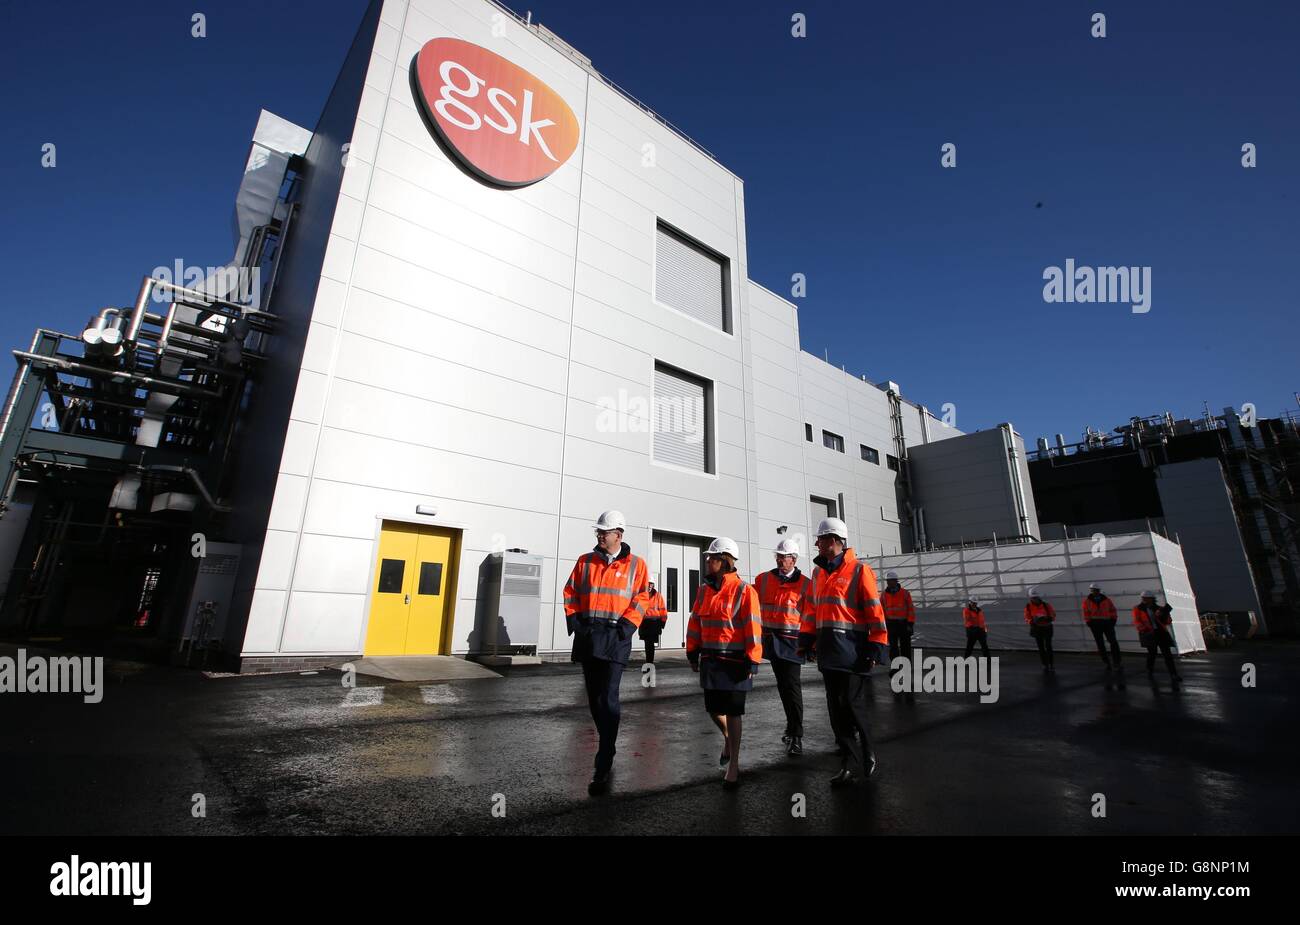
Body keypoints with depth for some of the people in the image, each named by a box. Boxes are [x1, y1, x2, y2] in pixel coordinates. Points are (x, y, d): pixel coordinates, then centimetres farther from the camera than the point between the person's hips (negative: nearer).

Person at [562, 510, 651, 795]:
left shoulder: (636, 564, 1)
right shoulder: (585, 561, 10)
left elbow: (641, 598, 0)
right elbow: (570, 592, 12)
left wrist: (627, 625, -10)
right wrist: (573, 618, 0)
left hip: (615, 636, -4)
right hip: (587, 634, 4)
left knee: (607, 699, -10)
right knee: (594, 697, 14)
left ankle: (603, 767, -4)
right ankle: (607, 745, 35)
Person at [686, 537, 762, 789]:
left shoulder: (744, 591, -13)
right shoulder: (704, 590, 6)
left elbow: (753, 628, -15)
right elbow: (695, 623, 13)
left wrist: (753, 662, -15)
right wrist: (693, 653, 13)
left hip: (735, 661, -6)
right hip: (710, 660, 6)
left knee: (732, 711, 3)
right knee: (713, 708, 14)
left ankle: (733, 764, 20)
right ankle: (728, 737, 46)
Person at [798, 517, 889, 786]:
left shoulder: (859, 570, -7)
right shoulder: (819, 572, 14)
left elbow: (875, 612, -9)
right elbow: (811, 609, 18)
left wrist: (876, 649, -12)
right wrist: (806, 640, 13)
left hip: (852, 650, -7)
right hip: (827, 650, 7)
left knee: (852, 707, -1)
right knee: (836, 709, 9)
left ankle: (865, 759, 20)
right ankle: (851, 763, 20)